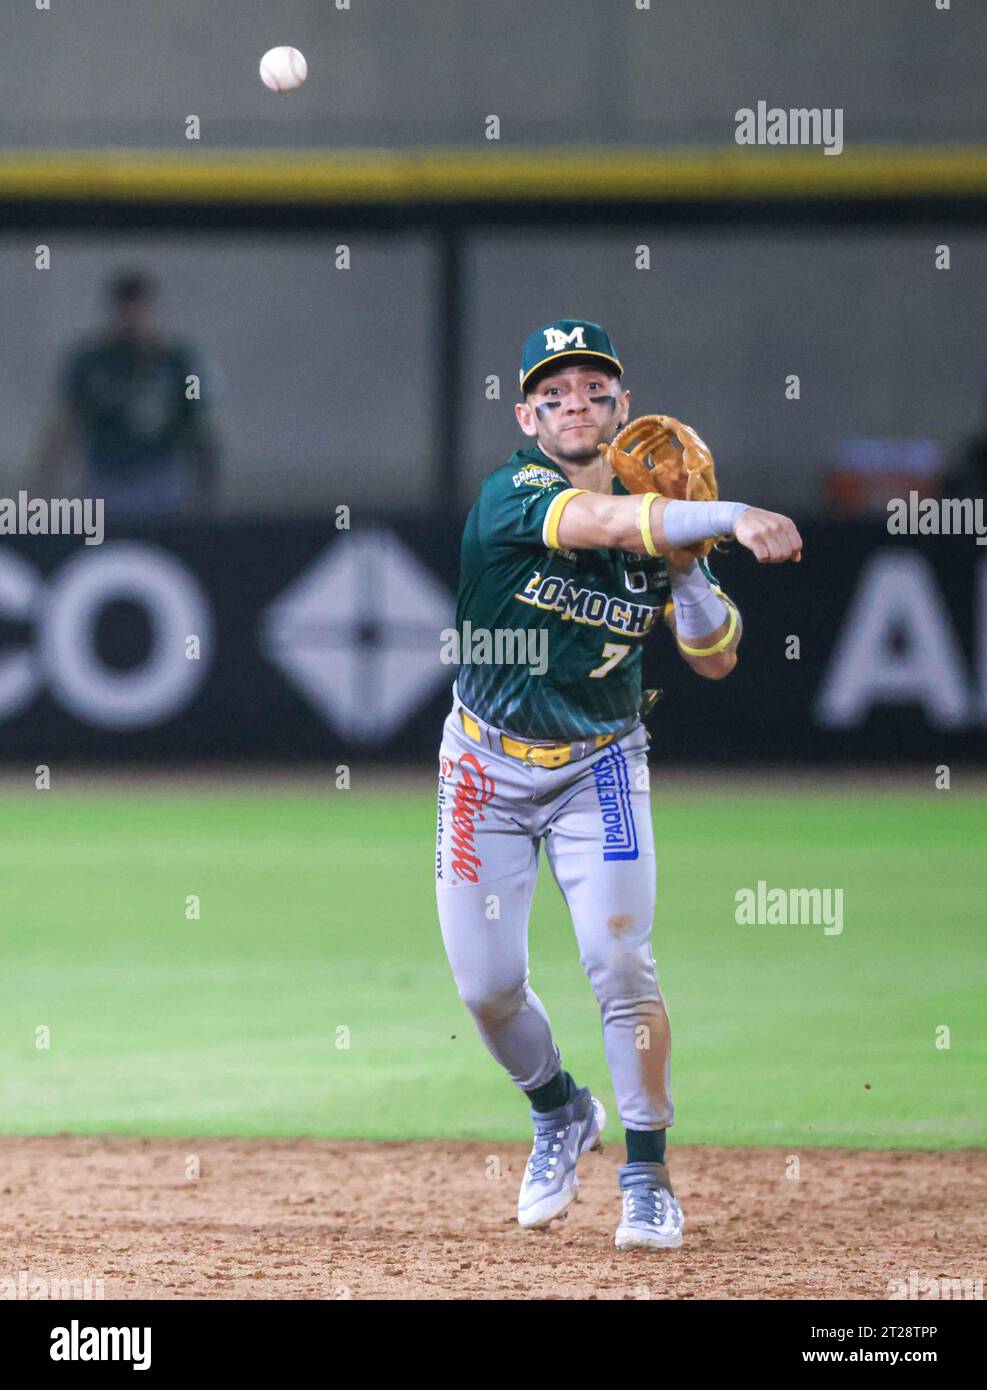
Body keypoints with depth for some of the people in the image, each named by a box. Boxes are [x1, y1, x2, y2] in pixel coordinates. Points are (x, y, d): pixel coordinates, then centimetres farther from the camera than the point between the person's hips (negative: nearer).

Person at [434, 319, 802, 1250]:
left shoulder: (655, 522, -4)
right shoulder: (509, 496, -19)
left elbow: (716, 660, -1)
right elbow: (605, 522, -39)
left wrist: (685, 571, -19)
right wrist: (732, 517, -53)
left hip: (599, 766, 1)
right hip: (490, 765, -1)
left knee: (619, 958, -14)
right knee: (485, 985, 0)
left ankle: (647, 1175, -2)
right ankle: (559, 1113, 31)